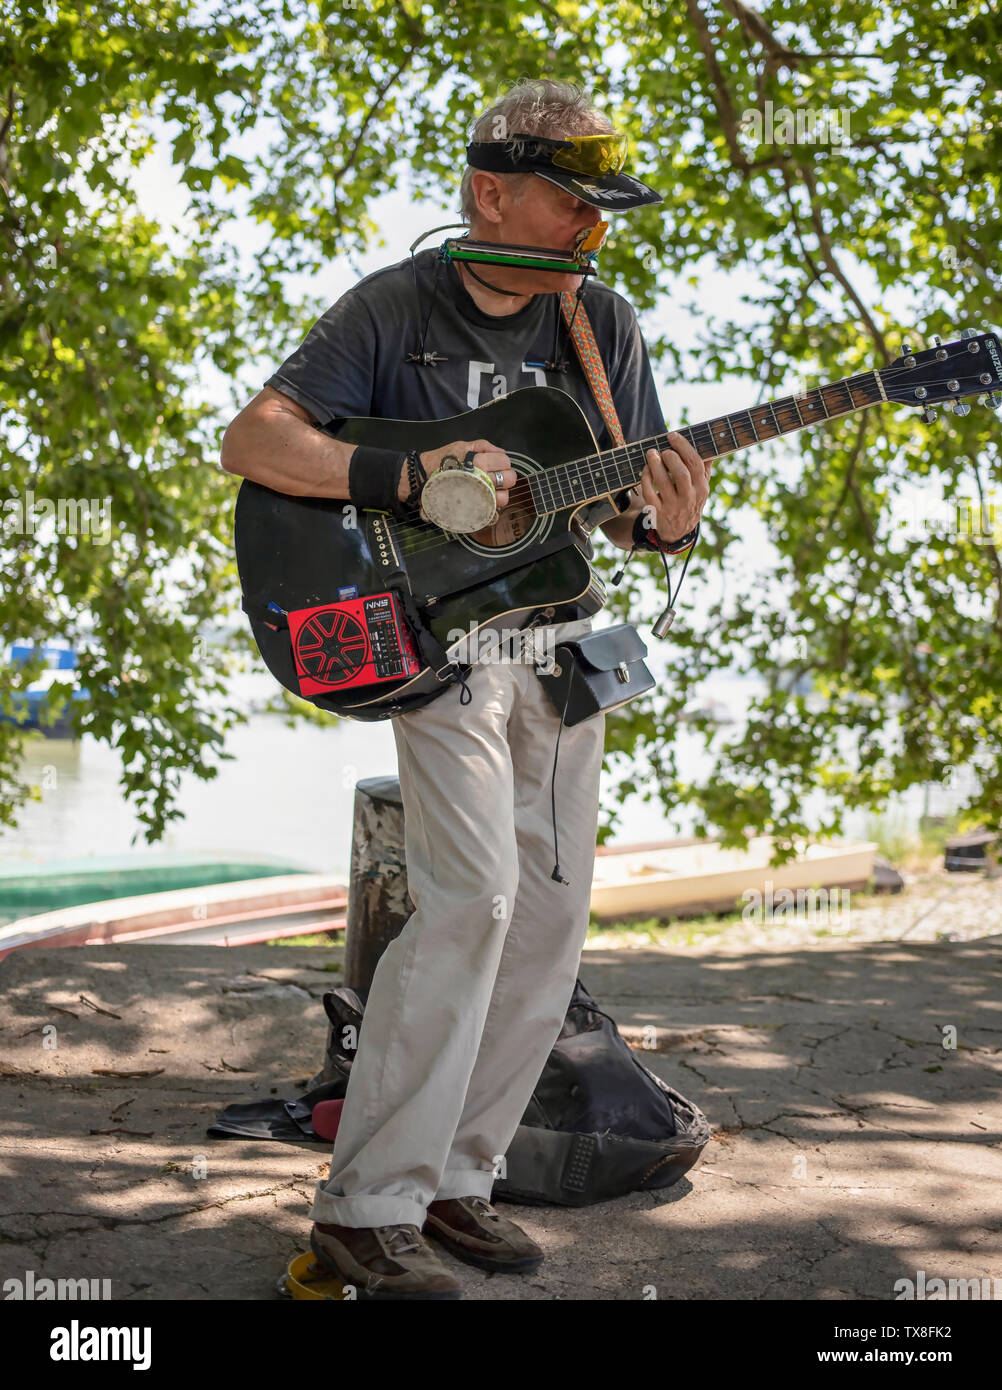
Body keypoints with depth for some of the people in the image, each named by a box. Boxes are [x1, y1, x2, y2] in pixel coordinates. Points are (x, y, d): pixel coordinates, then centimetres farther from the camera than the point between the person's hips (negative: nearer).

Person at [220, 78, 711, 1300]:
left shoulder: (602, 322, 7)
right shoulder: (392, 311, -6)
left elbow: (627, 507, 7)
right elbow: (253, 440, -14)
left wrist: (666, 518, -18)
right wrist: (406, 476, -27)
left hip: (556, 634, 6)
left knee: (551, 911, 3)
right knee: (471, 893, -20)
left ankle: (455, 1176, 15)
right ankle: (367, 1209, -13)